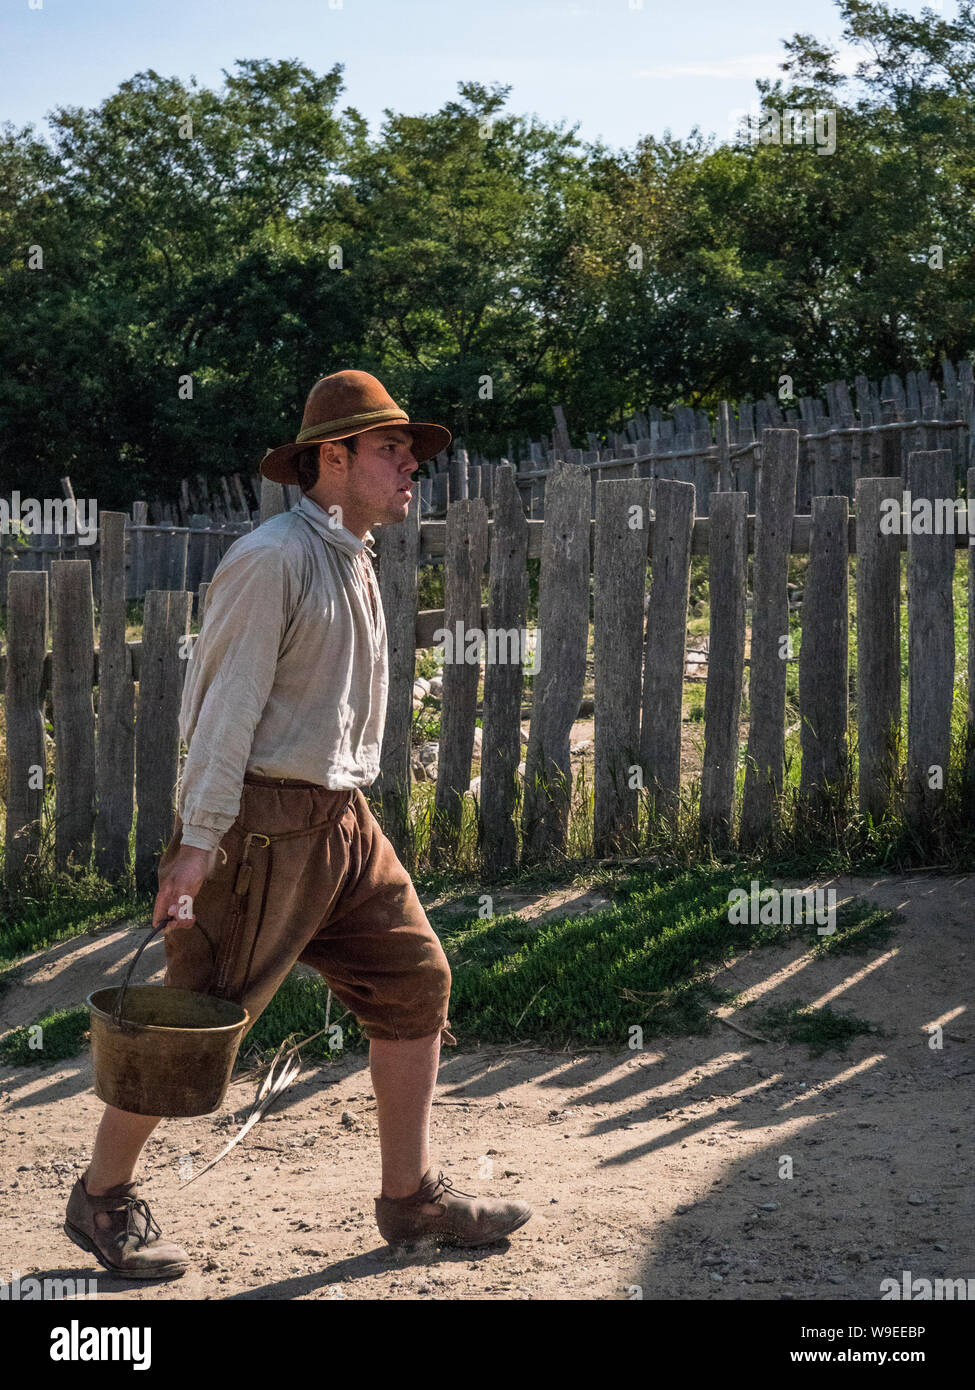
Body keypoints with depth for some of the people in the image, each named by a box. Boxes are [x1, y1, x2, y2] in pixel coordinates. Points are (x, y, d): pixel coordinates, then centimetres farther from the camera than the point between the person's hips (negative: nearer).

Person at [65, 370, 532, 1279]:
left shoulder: (353, 563, 16)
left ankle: (410, 1197, 14)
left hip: (340, 820, 9)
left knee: (414, 980, 5)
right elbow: (226, 705, -18)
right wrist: (198, 839, -21)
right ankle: (102, 1198, 16)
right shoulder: (272, 557, -13)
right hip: (263, 820, -9)